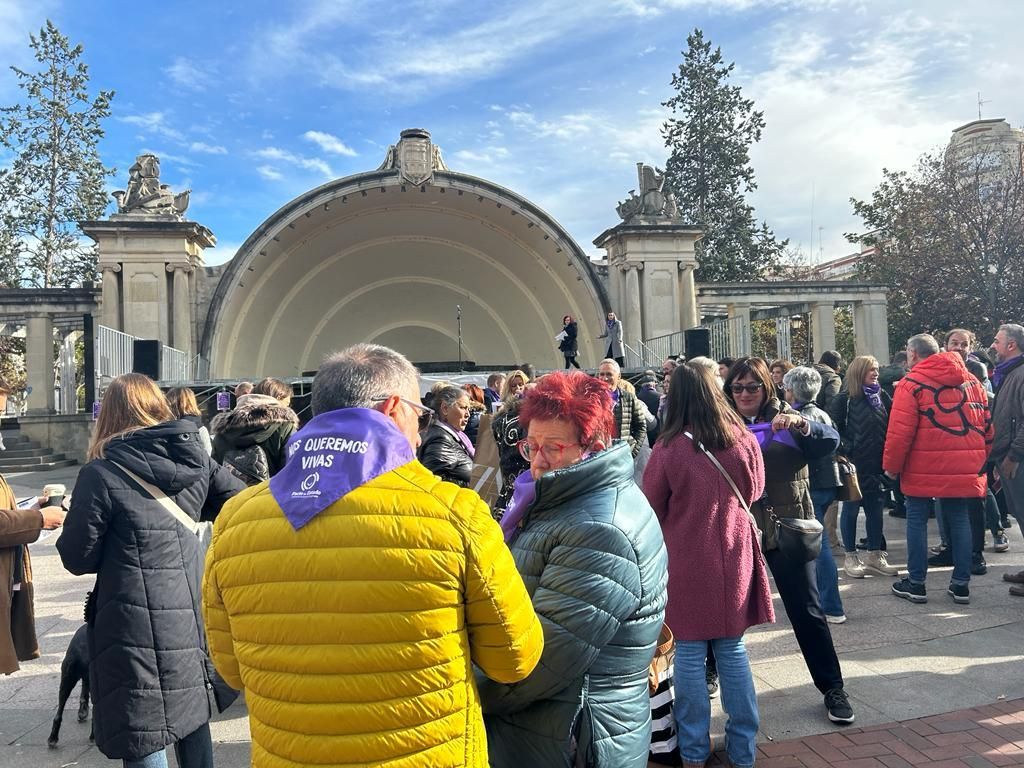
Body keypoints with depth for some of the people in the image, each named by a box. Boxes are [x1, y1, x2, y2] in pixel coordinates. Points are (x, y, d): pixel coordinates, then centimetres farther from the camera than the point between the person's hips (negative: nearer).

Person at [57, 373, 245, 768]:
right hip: (190, 616, 5)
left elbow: (78, 558, -6)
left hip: (136, 628, -5)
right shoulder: (195, 459, 1)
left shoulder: (101, 474, -12)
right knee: (192, 720, 21)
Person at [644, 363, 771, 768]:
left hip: (685, 563, -3)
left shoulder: (668, 449, -18)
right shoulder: (744, 441, -7)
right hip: (734, 560, 3)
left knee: (690, 655, 9)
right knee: (733, 651, 15)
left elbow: (652, 511, -5)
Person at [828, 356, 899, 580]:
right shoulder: (845, 399, -7)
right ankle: (850, 557, 14)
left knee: (875, 510, 11)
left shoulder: (881, 396, 9)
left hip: (877, 464, 5)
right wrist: (845, 450, -13)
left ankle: (875, 555, 23)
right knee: (851, 510, 5)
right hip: (854, 465, -5)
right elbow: (833, 428, -9)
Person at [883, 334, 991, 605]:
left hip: (924, 469, -5)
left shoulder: (911, 383, -8)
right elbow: (986, 424, 12)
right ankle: (961, 584, 16)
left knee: (917, 519, 4)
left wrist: (891, 465, -4)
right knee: (959, 519, 12)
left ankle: (916, 583, 9)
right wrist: (983, 460, 20)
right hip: (964, 468, 5)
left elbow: (900, 431, -13)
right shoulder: (971, 381, 10)